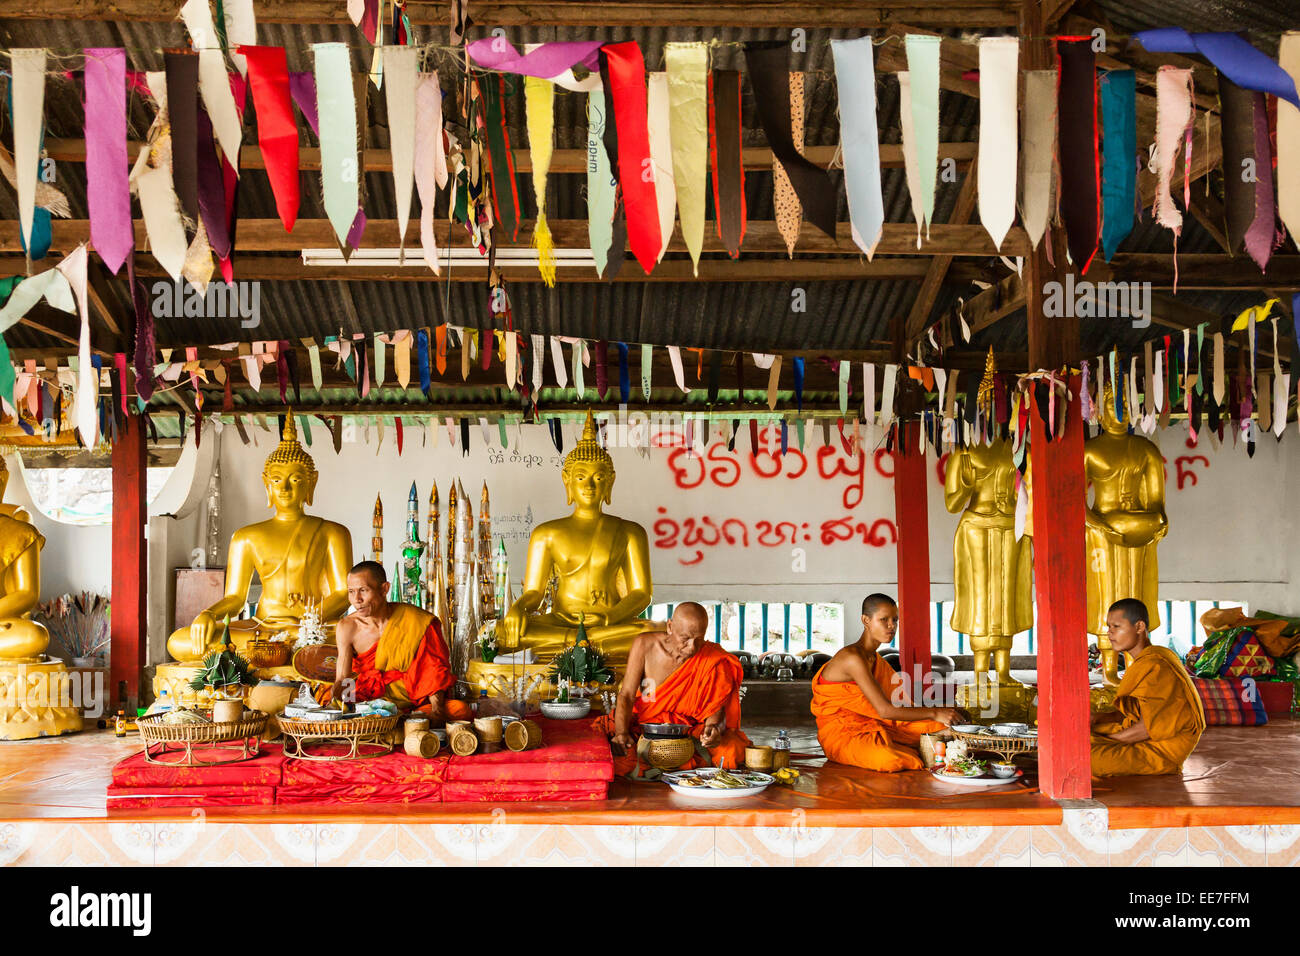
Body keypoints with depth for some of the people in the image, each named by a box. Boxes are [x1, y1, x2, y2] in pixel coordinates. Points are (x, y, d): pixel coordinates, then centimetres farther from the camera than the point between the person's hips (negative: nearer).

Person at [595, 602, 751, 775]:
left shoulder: (713, 660, -11)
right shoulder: (645, 645, -9)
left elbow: (716, 707, -6)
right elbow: (626, 695, -9)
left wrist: (714, 727, -30)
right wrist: (621, 733, -26)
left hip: (690, 728, -1)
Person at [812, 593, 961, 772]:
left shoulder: (875, 660, 13)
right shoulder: (853, 658, -20)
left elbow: (902, 703, 10)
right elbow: (884, 710, -25)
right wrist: (934, 713, -22)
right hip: (841, 734, -8)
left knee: (939, 729, 0)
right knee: (890, 760, -37)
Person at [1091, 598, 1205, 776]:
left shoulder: (1155, 665, -21)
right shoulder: (1143, 662, 12)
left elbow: (1149, 727, -23)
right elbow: (1132, 713, 15)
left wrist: (1108, 740, -15)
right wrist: (1096, 718, -1)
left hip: (1160, 753, -11)